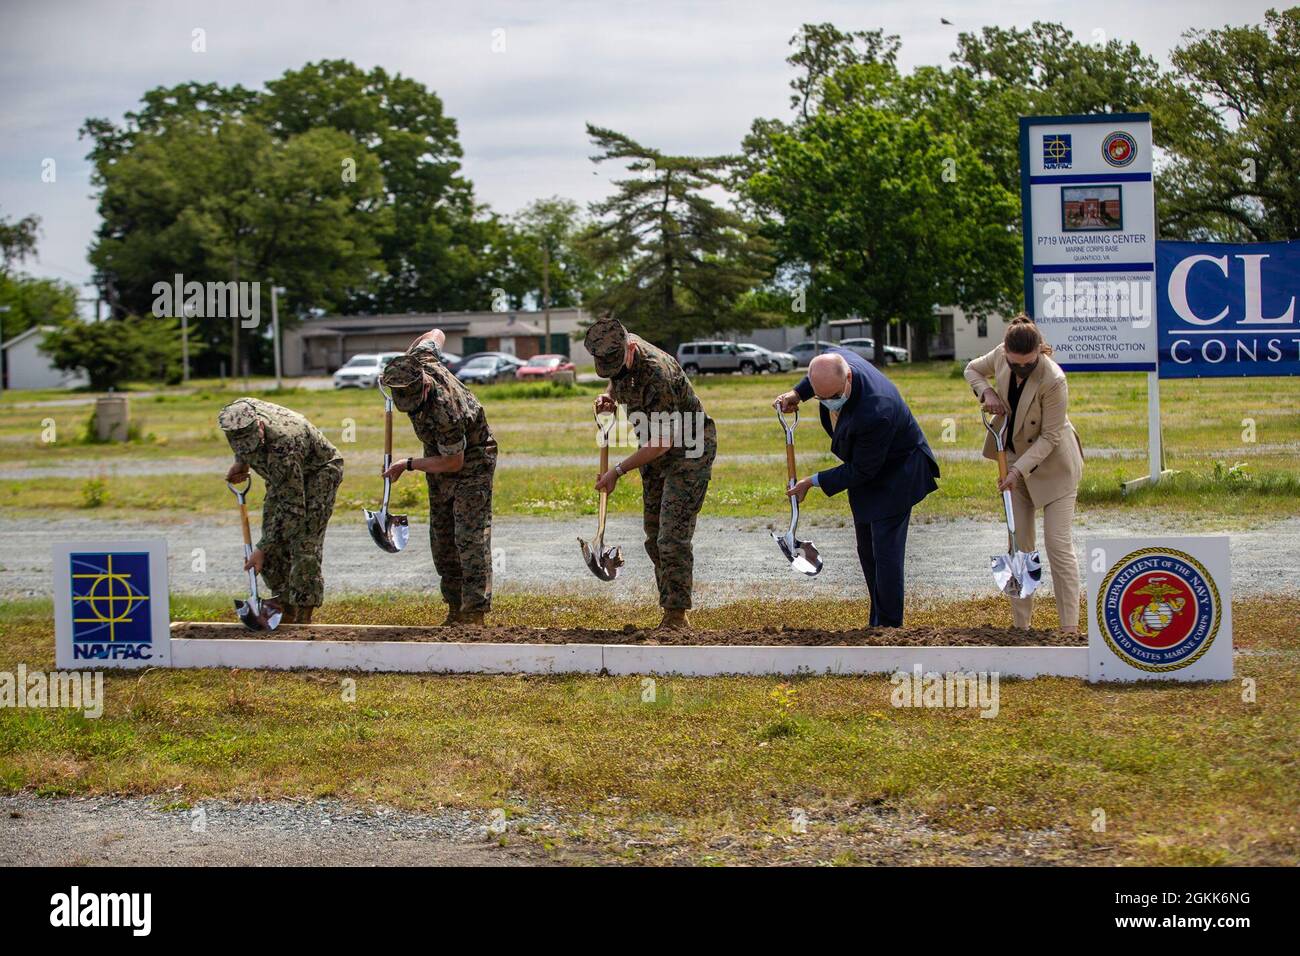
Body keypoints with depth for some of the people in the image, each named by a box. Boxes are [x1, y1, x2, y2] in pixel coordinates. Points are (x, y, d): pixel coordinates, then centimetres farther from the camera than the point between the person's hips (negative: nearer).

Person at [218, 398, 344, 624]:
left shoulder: (282, 448, -43)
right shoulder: (239, 413, -23)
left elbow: (292, 508, -38)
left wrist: (262, 549, -37)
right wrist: (240, 462, -7)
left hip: (318, 471, -8)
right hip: (284, 476, 8)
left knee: (304, 544, -18)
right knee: (274, 540, 3)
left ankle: (303, 616, -14)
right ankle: (286, 611, 11)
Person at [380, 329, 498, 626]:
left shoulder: (443, 410, -37)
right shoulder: (418, 359, -19)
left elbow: (453, 462, -24)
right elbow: (436, 334, 5)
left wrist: (408, 464, -16)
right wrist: (397, 369, 12)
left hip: (470, 460, -8)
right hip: (441, 460, 8)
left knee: (470, 536, -15)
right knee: (442, 539, 8)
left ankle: (475, 612, -18)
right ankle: (456, 609, 13)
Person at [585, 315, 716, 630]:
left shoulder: (655, 372, -32)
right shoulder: (617, 352, -6)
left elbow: (661, 442, -29)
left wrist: (618, 470, -26)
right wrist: (609, 397, -4)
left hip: (689, 450, -9)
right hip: (654, 452, 9)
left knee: (672, 538, -15)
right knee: (654, 539, 9)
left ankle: (678, 616, -9)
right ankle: (670, 613, 15)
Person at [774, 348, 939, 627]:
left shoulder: (874, 413, -41)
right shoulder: (835, 359, -19)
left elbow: (861, 471, -28)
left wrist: (813, 482, -19)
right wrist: (798, 393, 0)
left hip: (894, 474, -9)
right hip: (865, 471, 9)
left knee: (885, 553, -8)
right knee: (867, 551, 16)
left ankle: (888, 625, 2)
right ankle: (878, 622, 27)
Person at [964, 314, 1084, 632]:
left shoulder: (1053, 381, -30)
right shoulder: (1001, 356, -13)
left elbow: (1049, 437, -22)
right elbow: (973, 369, 10)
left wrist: (1018, 470, -27)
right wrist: (987, 392, -10)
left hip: (1053, 466, -6)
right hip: (1016, 459, 6)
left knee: (1058, 545, -9)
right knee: (1019, 545, 7)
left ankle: (1070, 627, -6)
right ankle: (1020, 626, 12)